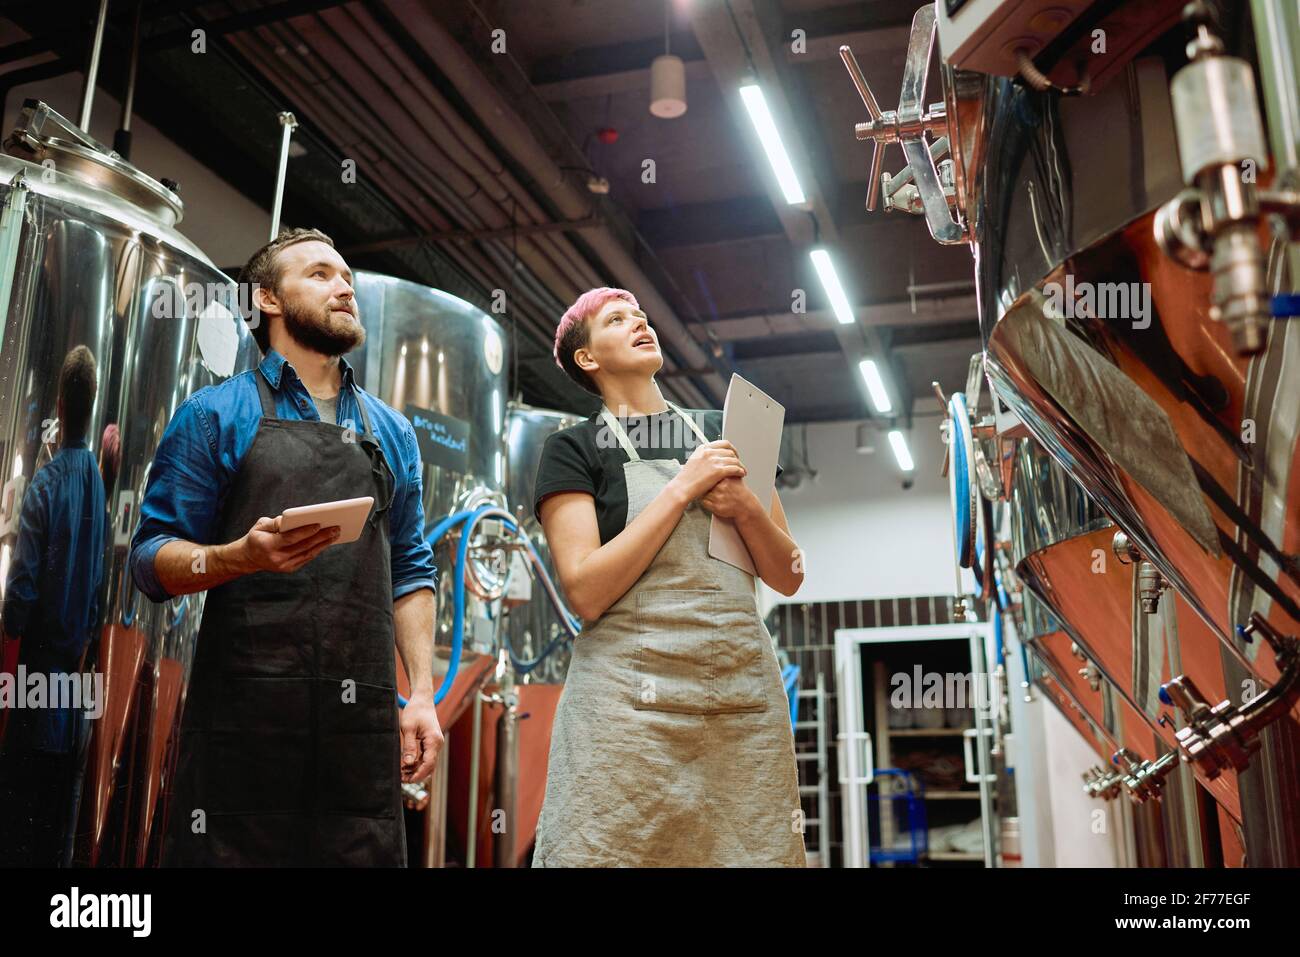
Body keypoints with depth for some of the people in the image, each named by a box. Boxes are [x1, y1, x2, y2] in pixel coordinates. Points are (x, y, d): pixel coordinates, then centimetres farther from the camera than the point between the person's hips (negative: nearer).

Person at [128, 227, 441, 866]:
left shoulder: (391, 431, 16)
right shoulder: (216, 414, 5)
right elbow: (152, 560, 1)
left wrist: (422, 694, 6)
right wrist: (241, 555, -20)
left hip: (364, 720, 3)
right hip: (244, 716, -3)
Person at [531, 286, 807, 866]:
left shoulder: (726, 435, 17)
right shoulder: (574, 449, 4)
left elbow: (788, 577, 14)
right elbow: (586, 592, -10)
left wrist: (745, 508, -5)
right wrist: (683, 487, -11)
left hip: (745, 693, 4)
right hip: (632, 696, -3)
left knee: (757, 852, 2)